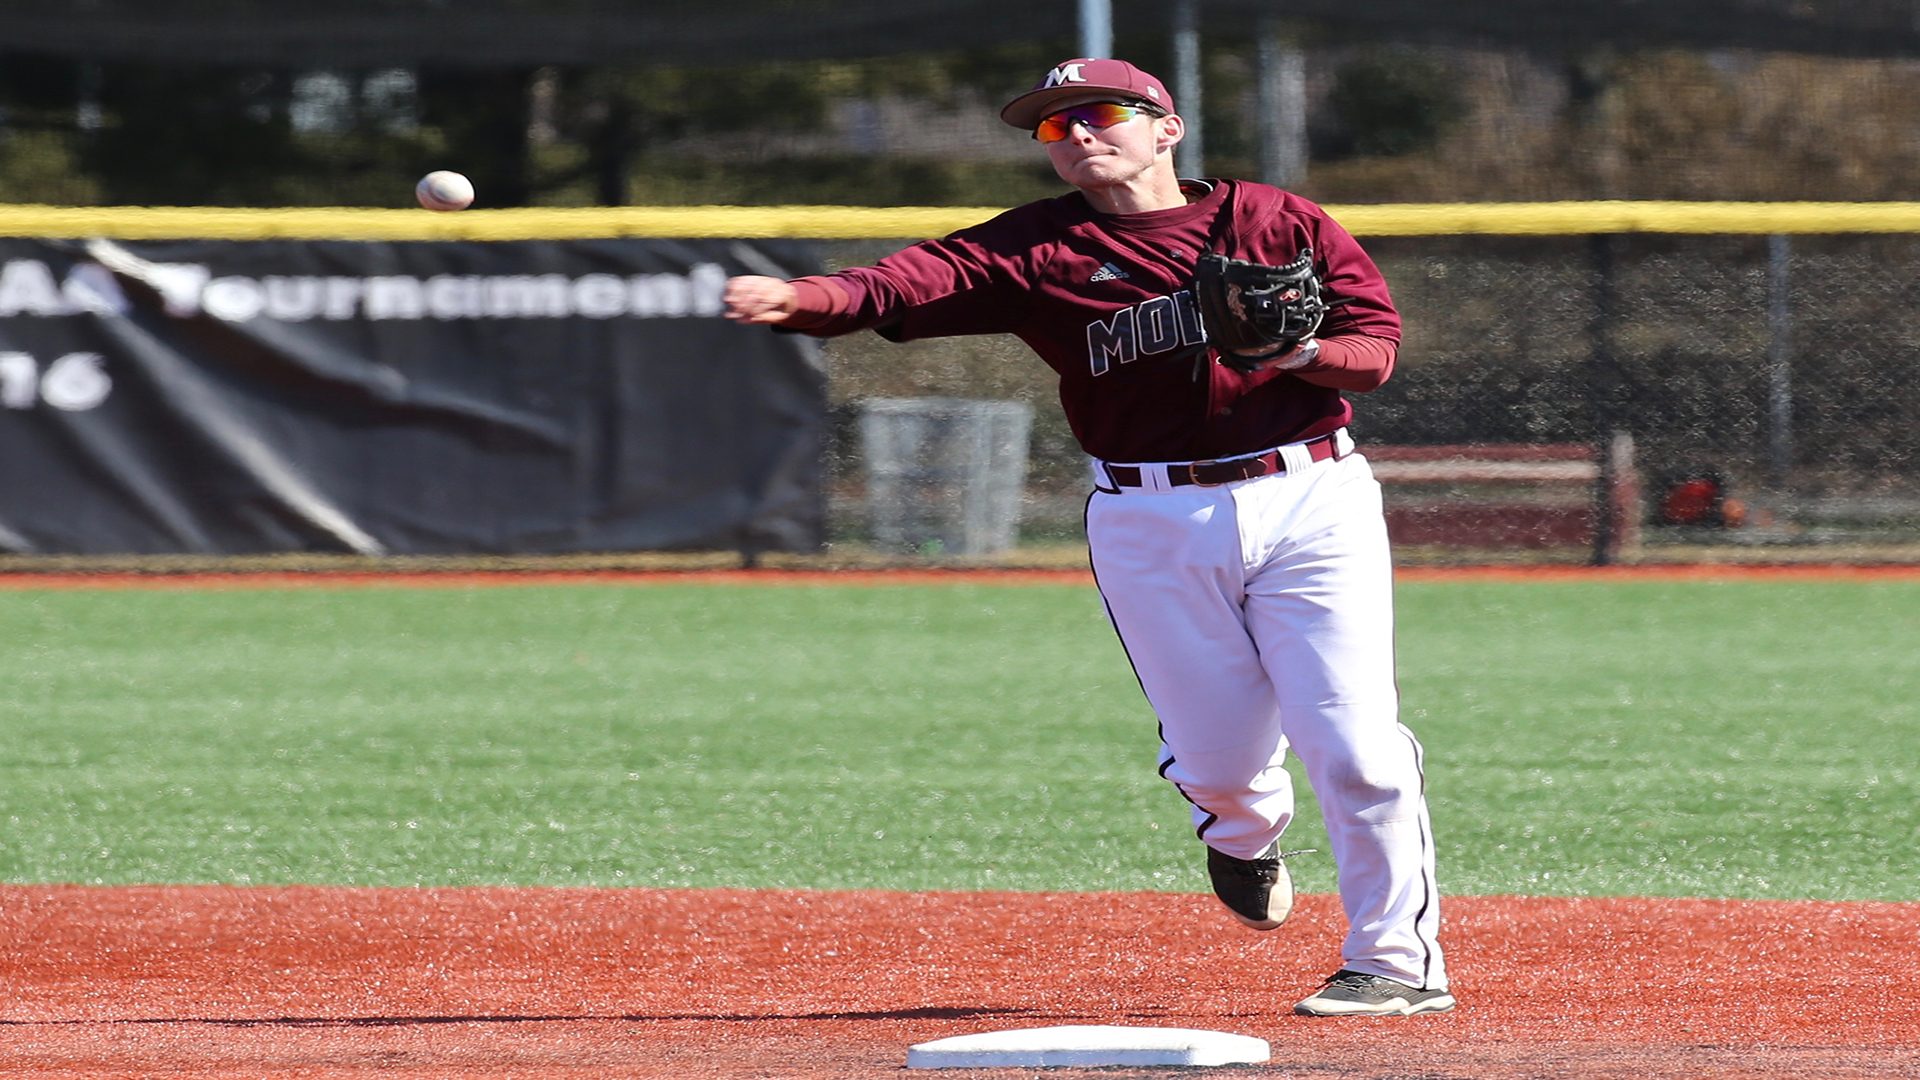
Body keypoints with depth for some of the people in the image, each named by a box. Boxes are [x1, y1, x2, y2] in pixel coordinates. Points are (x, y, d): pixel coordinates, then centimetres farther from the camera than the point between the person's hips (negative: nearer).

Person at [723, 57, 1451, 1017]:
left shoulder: (1279, 222, 6)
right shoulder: (1038, 248, 5)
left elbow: (1376, 342, 1)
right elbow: (917, 281, -11)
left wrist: (1302, 351, -21)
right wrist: (800, 300, -30)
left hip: (1309, 501, -1)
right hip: (1151, 529, 1)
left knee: (1357, 746, -9)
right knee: (1217, 756, 1)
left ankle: (1399, 962, 6)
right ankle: (1245, 829, 40)